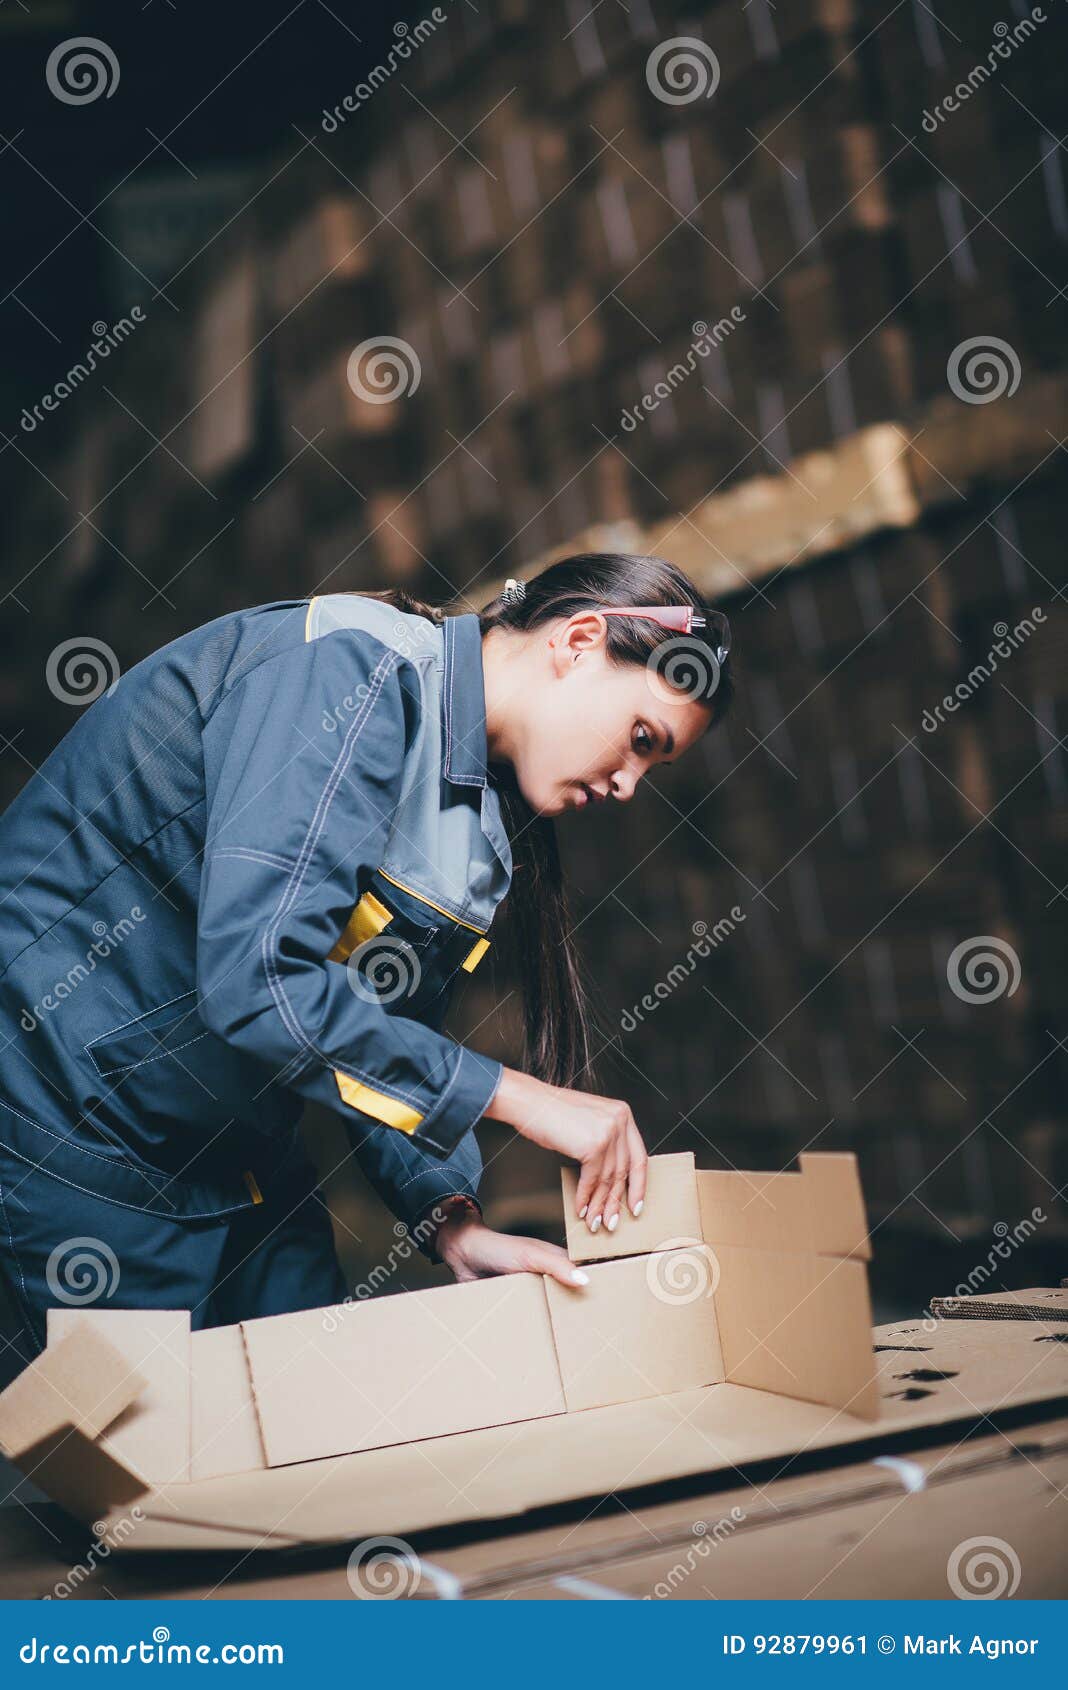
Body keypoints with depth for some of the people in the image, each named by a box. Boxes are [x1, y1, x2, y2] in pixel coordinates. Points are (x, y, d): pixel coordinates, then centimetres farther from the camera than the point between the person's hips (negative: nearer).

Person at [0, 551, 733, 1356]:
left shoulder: (483, 822, 5)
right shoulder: (350, 669, -23)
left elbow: (390, 1050, 5)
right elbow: (256, 977, -33)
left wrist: (454, 1224, -11)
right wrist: (513, 1094, -27)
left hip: (235, 1139, 9)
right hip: (67, 1100, -9)